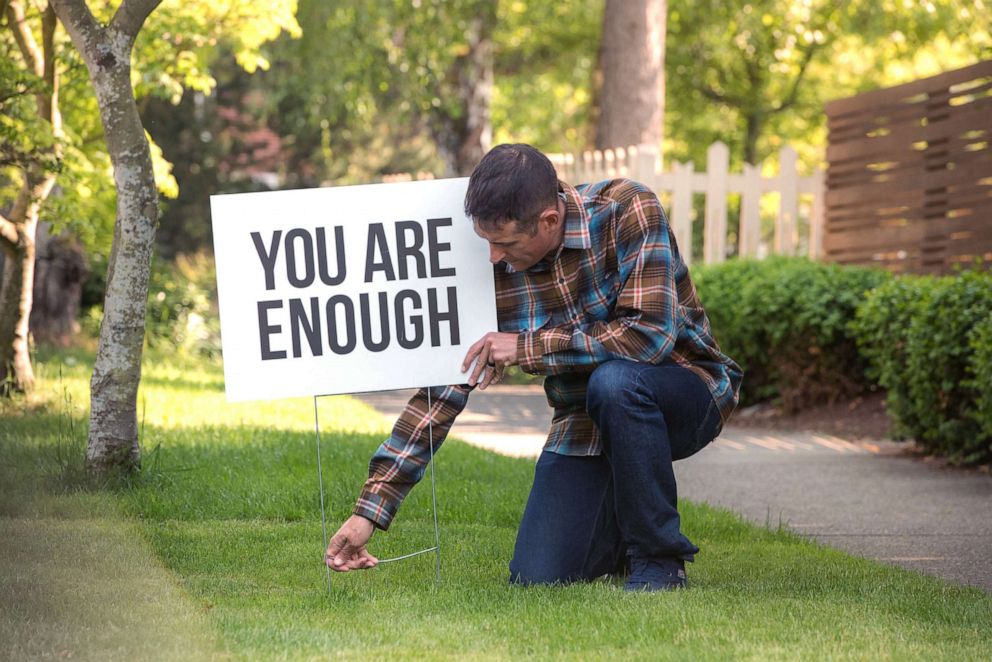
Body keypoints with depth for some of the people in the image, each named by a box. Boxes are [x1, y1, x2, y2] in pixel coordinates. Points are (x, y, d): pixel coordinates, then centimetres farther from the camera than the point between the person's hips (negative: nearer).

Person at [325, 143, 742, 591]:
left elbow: (651, 333, -32)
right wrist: (370, 509, -10)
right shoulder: (492, 268, -10)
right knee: (537, 578, -12)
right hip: (585, 422, 4)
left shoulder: (626, 210, -22)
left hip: (684, 394, -4)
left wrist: (528, 347, -27)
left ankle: (659, 559, -17)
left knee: (613, 380, -37)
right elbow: (443, 388, -7)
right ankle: (624, 529, 22)